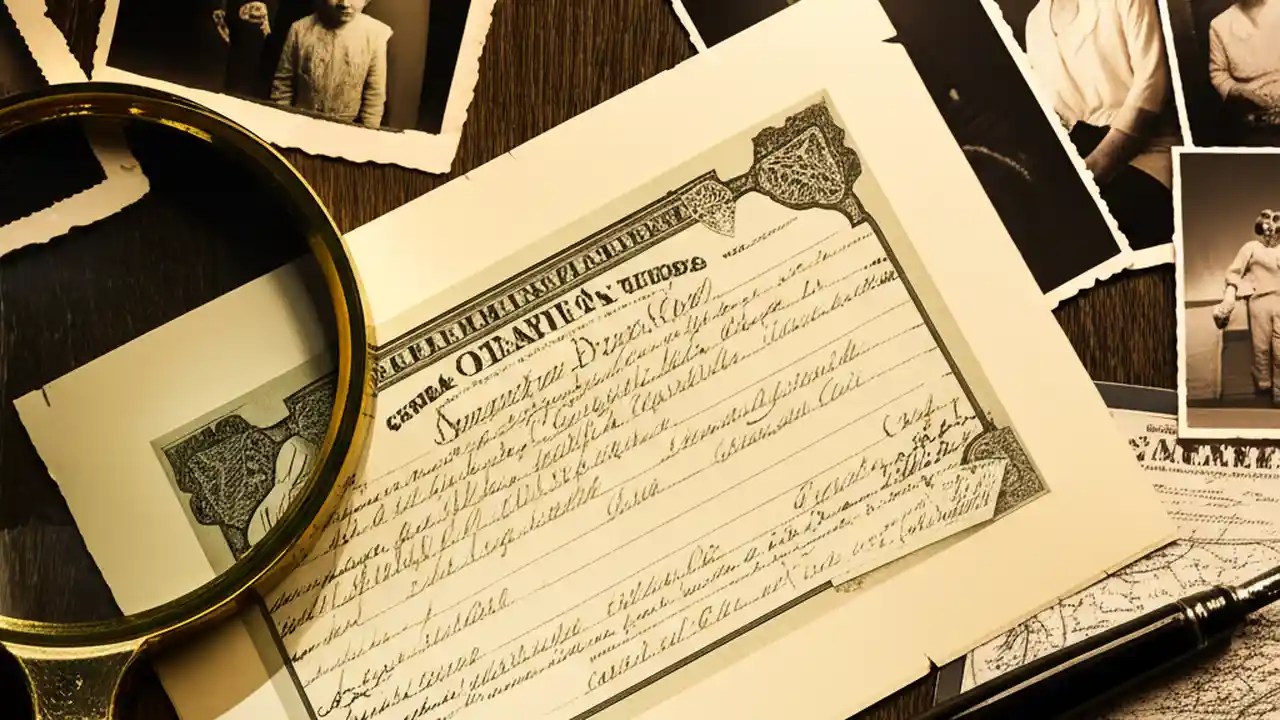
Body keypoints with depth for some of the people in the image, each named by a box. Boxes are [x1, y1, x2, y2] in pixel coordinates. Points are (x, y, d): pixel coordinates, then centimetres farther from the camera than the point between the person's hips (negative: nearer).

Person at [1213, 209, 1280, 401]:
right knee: (1261, 346, -4)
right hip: (1260, 300, -2)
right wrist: (1230, 295, -10)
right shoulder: (1251, 247, 12)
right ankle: (1263, 385, 8)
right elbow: (1234, 272, 4)